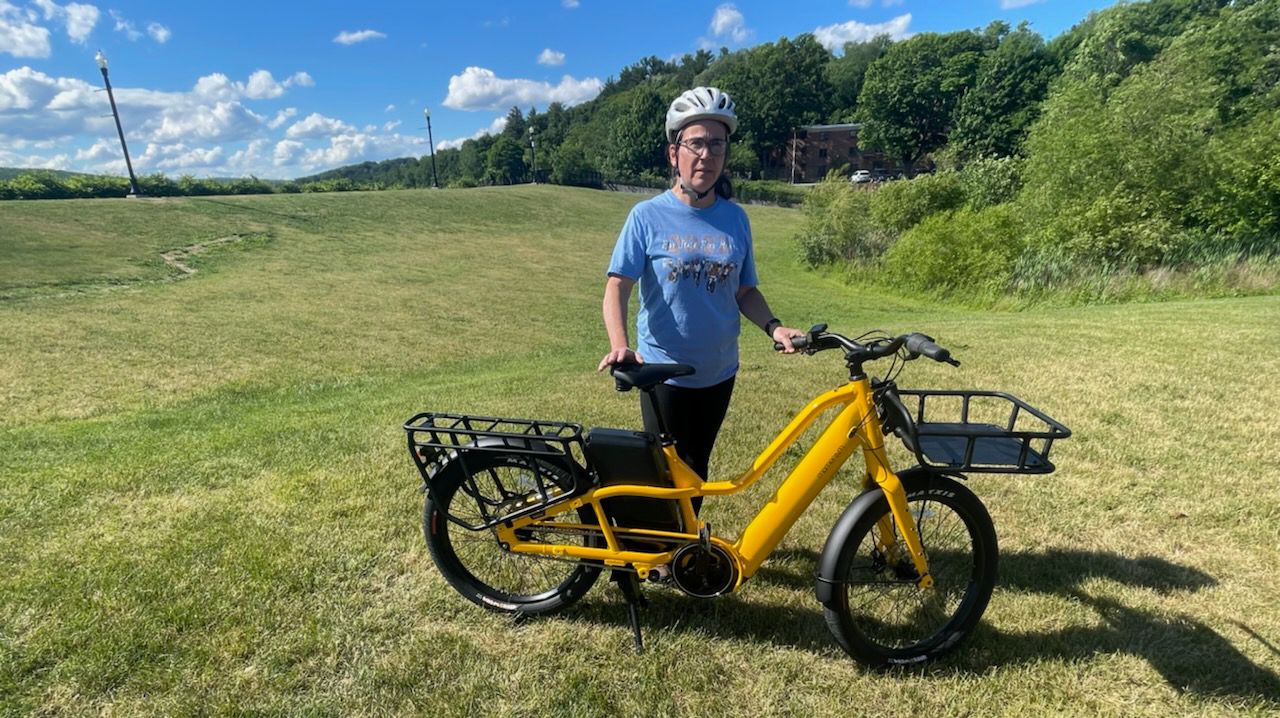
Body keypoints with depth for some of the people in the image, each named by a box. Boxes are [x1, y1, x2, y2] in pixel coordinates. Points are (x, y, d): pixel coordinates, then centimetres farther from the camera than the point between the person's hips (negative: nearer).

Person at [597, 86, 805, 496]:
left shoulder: (735, 219, 1)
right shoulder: (648, 216, -10)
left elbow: (744, 291, 7)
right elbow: (617, 286, -15)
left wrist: (774, 327, -11)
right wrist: (620, 346, -31)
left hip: (718, 373, 4)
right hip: (664, 373, -3)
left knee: (696, 467, 20)